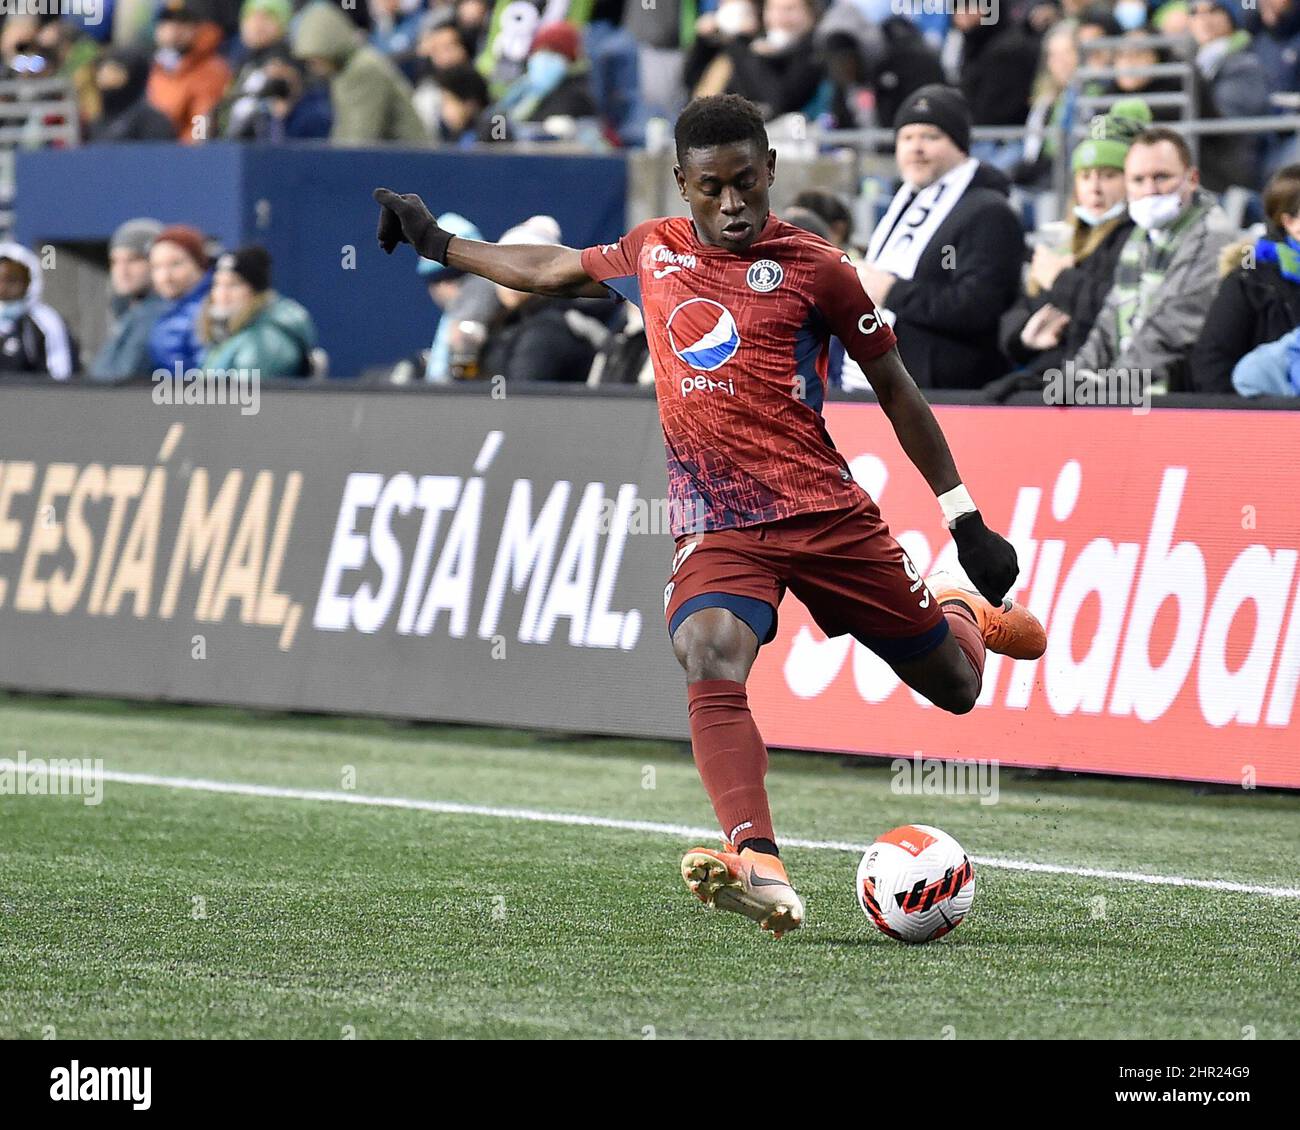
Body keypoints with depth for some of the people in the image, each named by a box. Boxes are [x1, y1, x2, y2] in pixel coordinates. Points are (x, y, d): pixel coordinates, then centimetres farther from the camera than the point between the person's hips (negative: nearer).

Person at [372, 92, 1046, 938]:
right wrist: (437, 244, 34)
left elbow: (895, 389, 6)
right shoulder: (652, 251, 10)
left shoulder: (814, 267, -2)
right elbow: (554, 270, 31)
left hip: (828, 511, -2)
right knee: (711, 662, -31)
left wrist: (966, 520, 7)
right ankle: (760, 868, -45)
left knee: (957, 689, 6)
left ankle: (964, 612, 45)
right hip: (717, 522, 2)